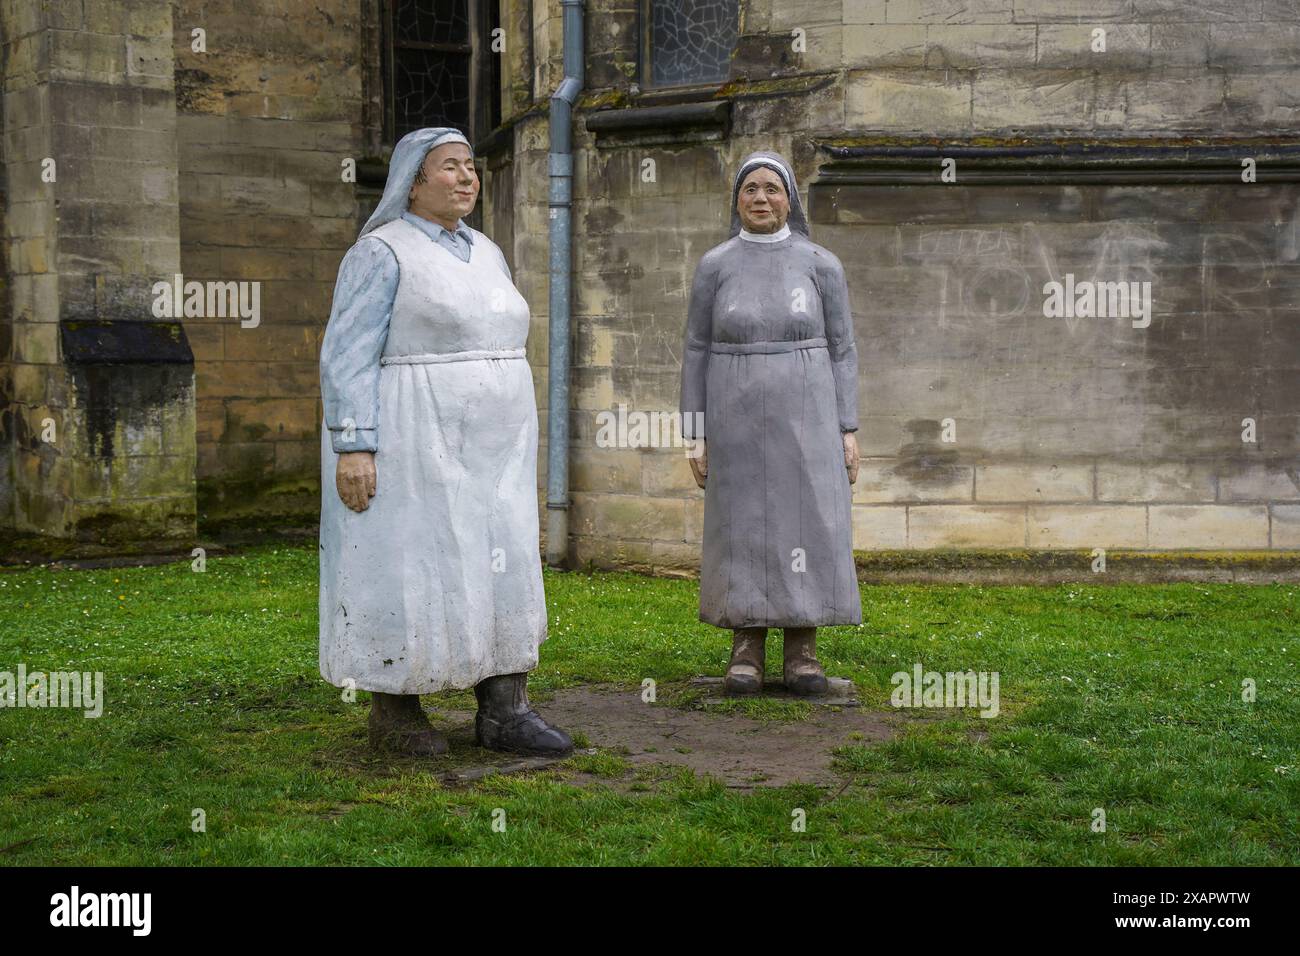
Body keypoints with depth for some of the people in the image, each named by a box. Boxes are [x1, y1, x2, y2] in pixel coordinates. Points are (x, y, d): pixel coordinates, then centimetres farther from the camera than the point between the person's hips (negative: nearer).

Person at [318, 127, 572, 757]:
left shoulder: (482, 254, 13)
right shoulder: (381, 253, -9)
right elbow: (349, 356, -13)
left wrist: (513, 443, 16)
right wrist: (354, 447, -21)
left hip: (474, 447, 7)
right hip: (411, 442, -7)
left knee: (497, 569, 2)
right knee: (406, 571, -3)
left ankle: (502, 714, 5)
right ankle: (394, 713, 10)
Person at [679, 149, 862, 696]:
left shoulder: (822, 265, 3)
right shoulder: (714, 266, 4)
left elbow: (841, 350, 4)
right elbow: (698, 352, 5)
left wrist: (848, 431, -1)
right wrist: (696, 435, -1)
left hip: (804, 416, 0)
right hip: (738, 419, 0)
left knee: (807, 527, -2)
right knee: (742, 529, 0)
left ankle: (802, 653, 8)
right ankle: (746, 652, 9)